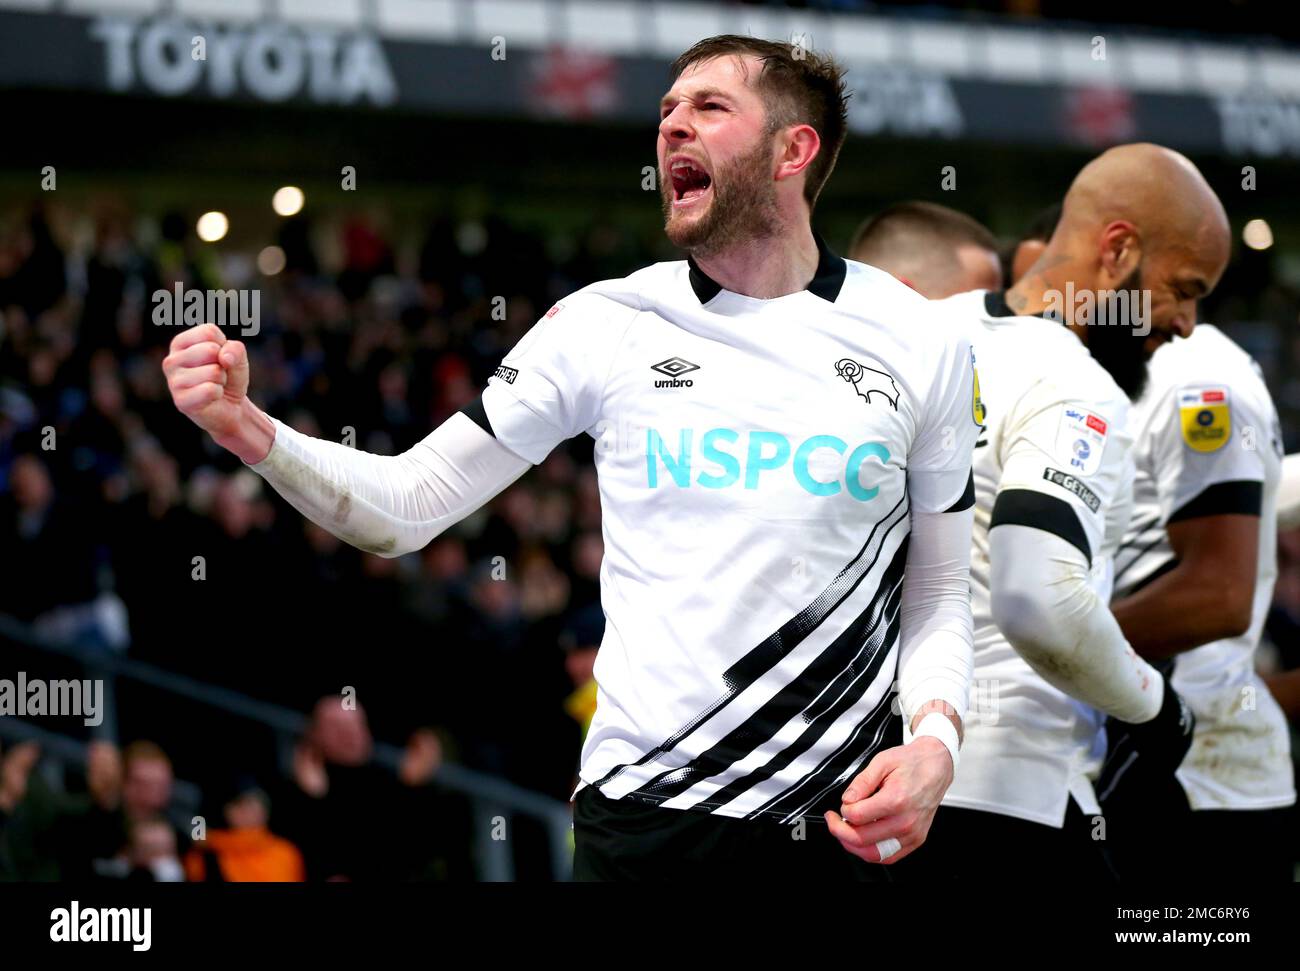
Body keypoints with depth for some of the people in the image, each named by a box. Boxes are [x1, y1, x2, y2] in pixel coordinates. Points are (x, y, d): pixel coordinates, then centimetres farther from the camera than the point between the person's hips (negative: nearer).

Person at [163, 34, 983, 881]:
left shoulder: (923, 345, 4)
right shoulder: (605, 324, 3)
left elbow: (937, 595, 9)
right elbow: (409, 504, 4)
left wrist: (935, 745, -10)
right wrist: (249, 431, -12)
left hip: (830, 832, 0)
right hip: (638, 813, 0)